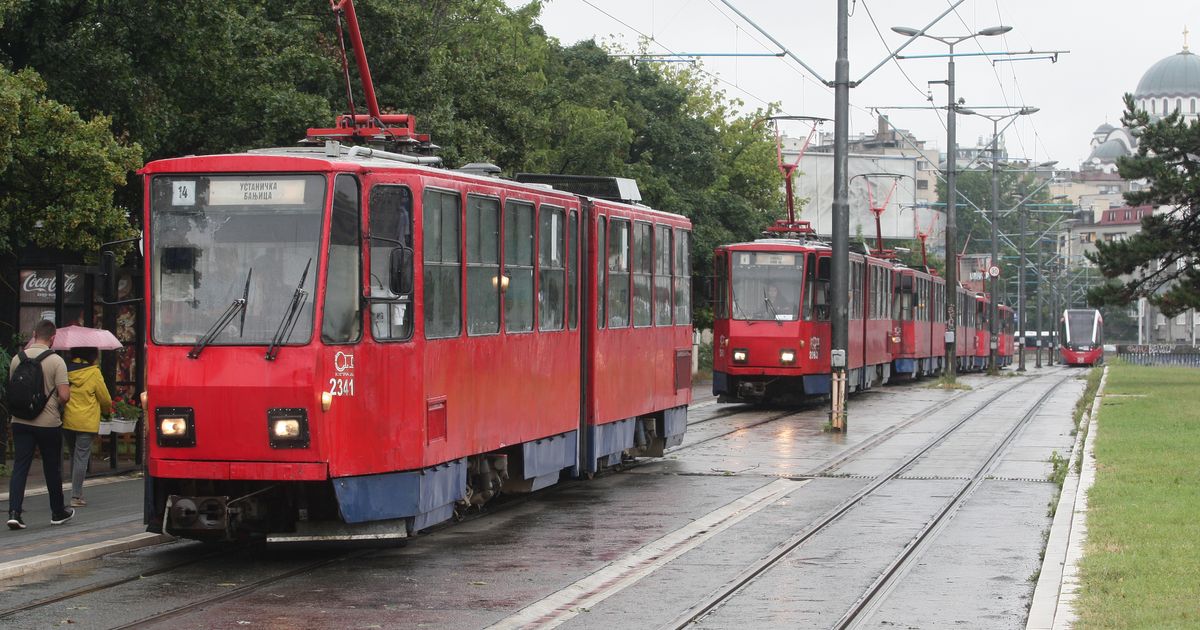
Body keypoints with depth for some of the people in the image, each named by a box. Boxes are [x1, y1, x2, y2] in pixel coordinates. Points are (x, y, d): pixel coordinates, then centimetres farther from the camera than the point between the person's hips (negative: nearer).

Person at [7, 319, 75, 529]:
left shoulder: (17, 358, 1)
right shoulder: (56, 361, -12)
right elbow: (64, 396, -16)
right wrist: (58, 406, 5)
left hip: (20, 421, 3)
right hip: (48, 423, -3)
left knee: (20, 467, 1)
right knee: (52, 469, 12)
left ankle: (14, 512, -14)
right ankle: (58, 513, 25)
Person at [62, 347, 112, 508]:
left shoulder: (66, 370, 1)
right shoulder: (93, 373, -9)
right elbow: (106, 399, -1)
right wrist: (107, 409, 21)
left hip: (67, 421, 4)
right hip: (86, 422, -4)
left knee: (74, 457, 16)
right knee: (81, 458, -1)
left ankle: (77, 494, 19)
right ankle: (76, 496, -5)